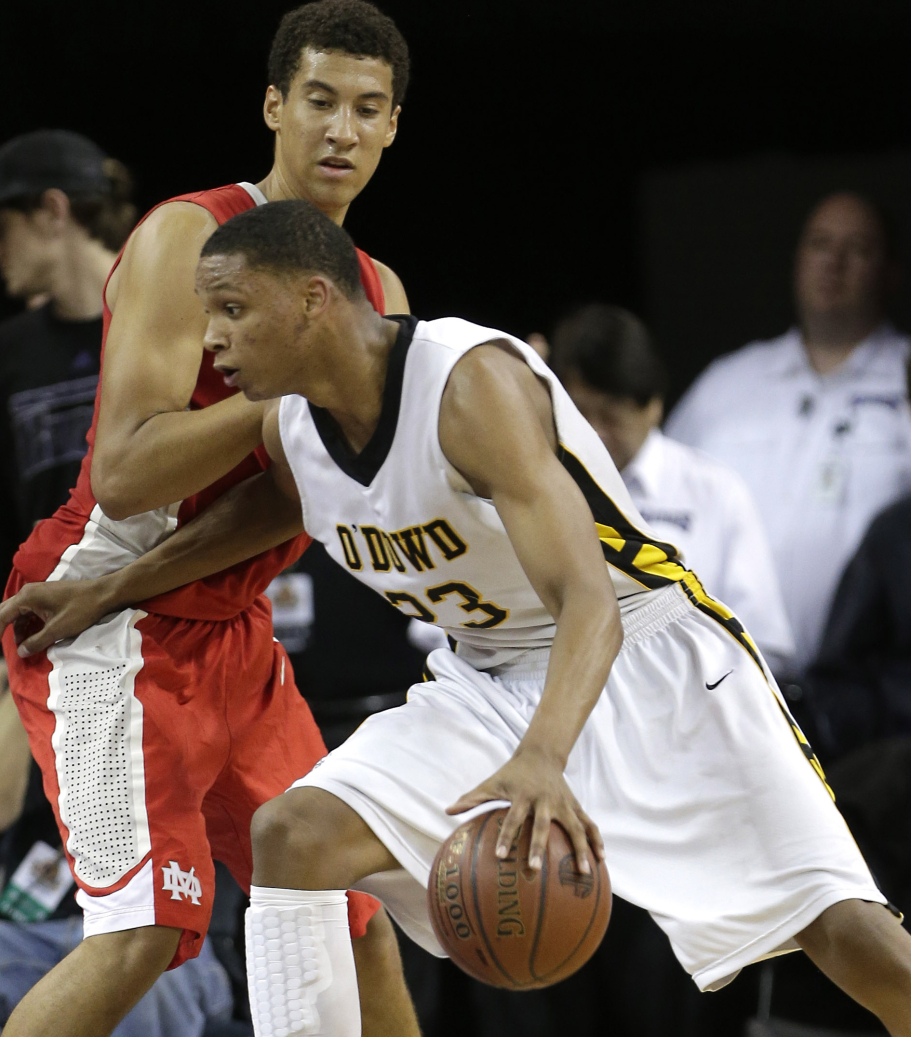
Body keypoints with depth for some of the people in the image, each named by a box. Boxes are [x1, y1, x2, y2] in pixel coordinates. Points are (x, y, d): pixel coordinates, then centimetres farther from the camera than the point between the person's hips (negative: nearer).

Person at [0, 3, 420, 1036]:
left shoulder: (377, 293, 11)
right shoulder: (190, 240, -14)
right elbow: (124, 474, -23)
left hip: (231, 634, 8)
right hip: (109, 612, -8)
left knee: (351, 911, 11)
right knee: (141, 929, -22)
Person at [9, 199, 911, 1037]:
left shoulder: (473, 383, -30)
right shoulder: (291, 421, -6)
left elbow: (588, 601, -39)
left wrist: (541, 759, -56)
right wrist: (111, 592, 21)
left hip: (647, 654, -7)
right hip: (488, 681, 7)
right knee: (291, 836, -14)